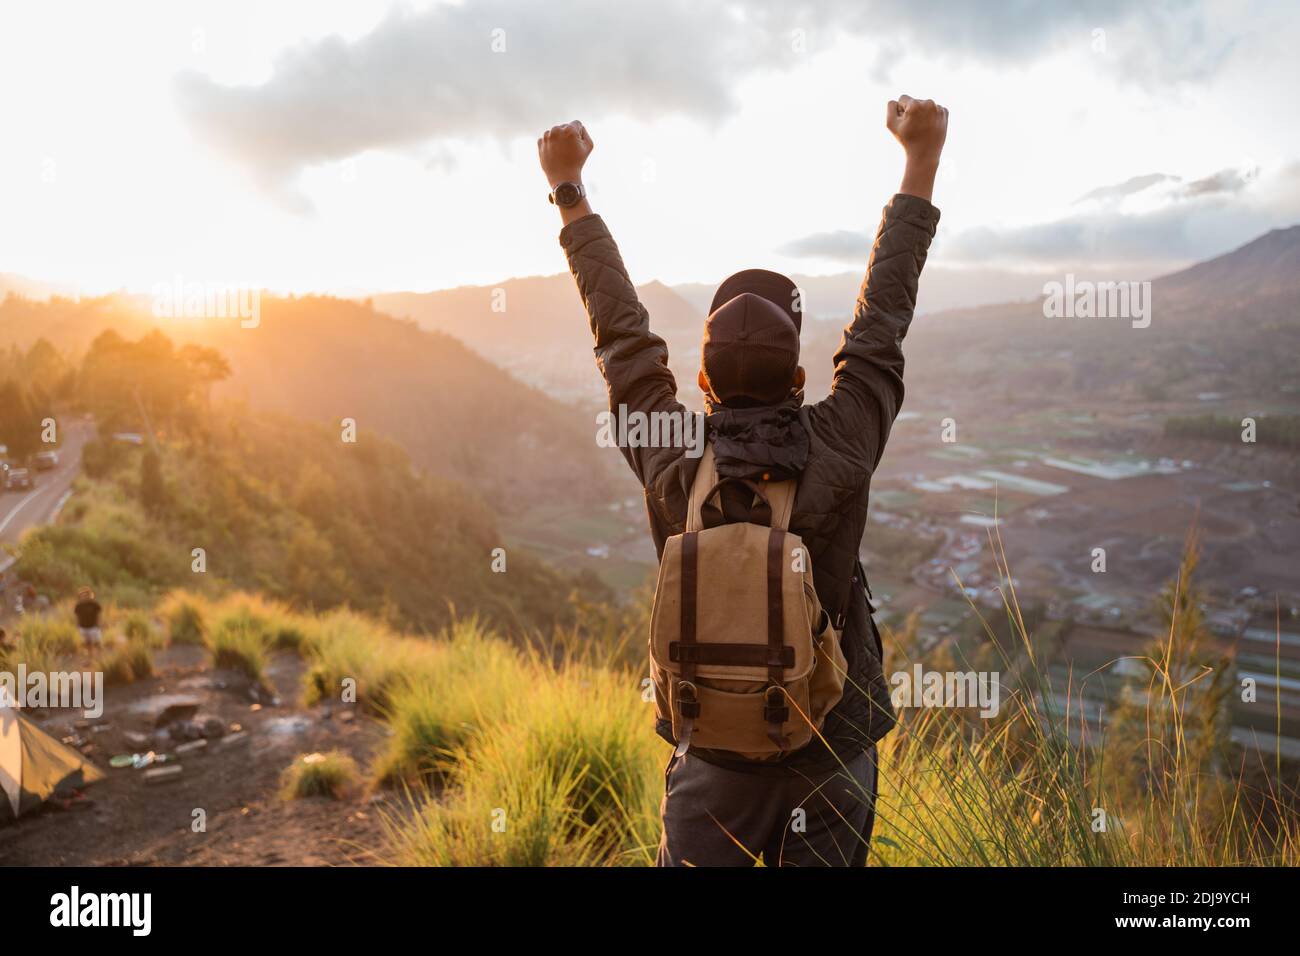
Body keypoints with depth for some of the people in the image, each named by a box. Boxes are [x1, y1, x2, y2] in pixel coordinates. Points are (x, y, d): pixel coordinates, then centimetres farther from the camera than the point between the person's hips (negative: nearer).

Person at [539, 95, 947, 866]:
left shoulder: (672, 468, -15)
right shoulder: (838, 455, -17)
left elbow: (622, 334, -4)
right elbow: (883, 313, -6)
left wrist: (568, 189, 8)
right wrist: (922, 161, 7)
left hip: (712, 764, 0)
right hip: (833, 760, 0)